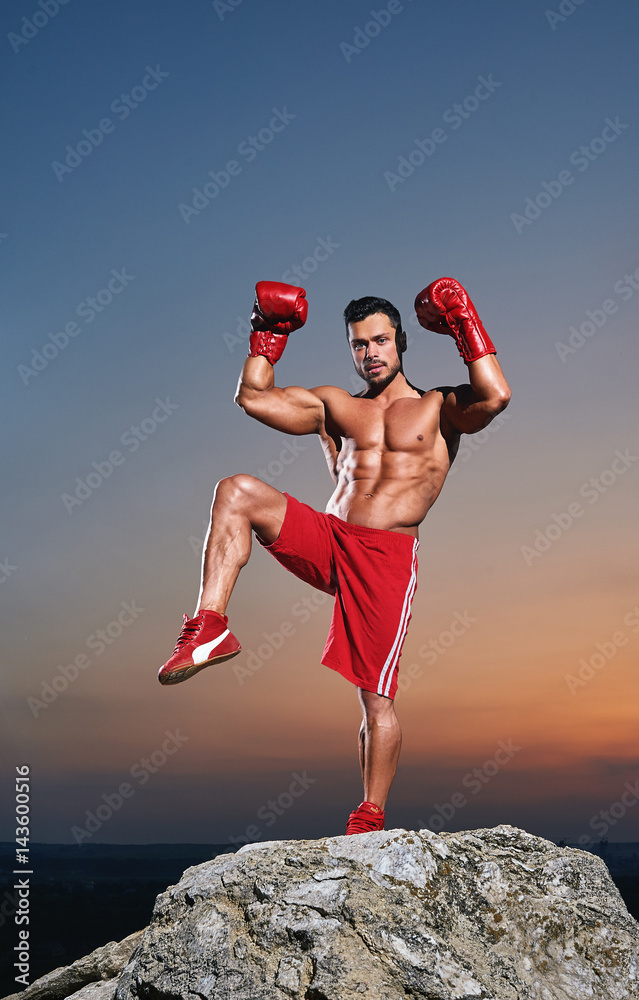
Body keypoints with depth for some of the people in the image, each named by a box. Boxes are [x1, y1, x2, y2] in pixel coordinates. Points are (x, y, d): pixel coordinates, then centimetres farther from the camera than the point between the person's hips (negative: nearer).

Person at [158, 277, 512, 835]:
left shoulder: (439, 408, 12)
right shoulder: (332, 406, 20)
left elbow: (495, 396, -9)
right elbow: (252, 397, 18)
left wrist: (464, 325, -1)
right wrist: (270, 332, 19)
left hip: (387, 554, -3)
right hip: (327, 538, 3)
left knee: (375, 695, -6)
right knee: (236, 492, -20)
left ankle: (370, 818, 9)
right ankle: (210, 627, -24)